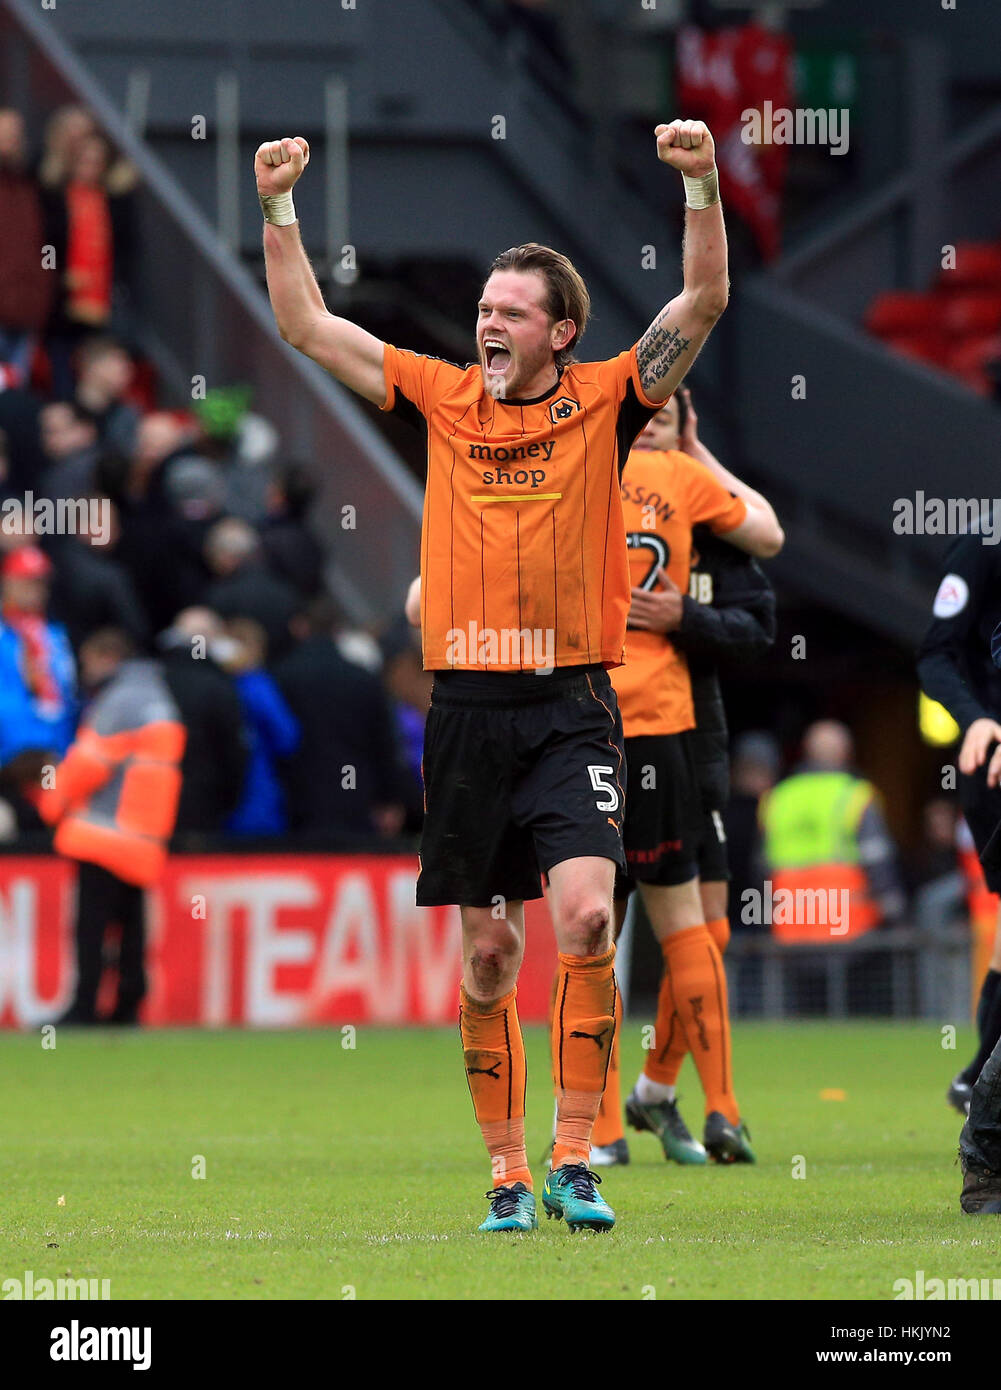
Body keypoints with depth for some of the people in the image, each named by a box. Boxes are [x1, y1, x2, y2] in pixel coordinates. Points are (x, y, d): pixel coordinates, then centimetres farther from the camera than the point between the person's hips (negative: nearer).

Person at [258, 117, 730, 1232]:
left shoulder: (603, 401, 3)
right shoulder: (442, 398, 10)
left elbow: (703, 303, -4)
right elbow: (308, 327, 13)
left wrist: (701, 186, -15)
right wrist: (278, 209, 4)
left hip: (571, 707, -3)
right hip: (465, 709, 3)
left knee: (585, 918, -20)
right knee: (487, 954, 5)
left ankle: (574, 1161, -14)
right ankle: (506, 1176, 13)